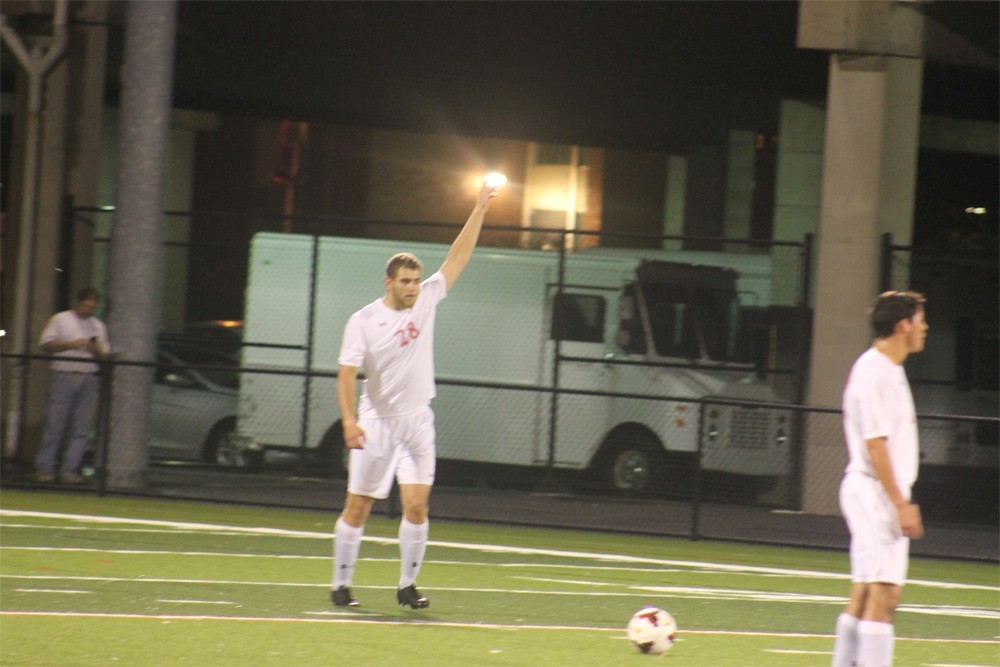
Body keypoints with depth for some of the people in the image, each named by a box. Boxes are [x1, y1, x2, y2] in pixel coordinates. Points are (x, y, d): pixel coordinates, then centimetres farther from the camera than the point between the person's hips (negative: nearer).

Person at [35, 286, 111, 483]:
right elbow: (46, 343, 0)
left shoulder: (98, 326, 19)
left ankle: (69, 470, 0)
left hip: (89, 378, 3)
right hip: (64, 373, -3)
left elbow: (104, 354, 19)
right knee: (55, 423, -7)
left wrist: (96, 350, -4)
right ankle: (44, 467, -3)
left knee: (82, 427, -3)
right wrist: (71, 344, -10)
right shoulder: (60, 320, 8)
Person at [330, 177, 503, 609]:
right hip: (377, 422, -3)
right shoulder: (363, 321, -7)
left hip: (418, 420, 3)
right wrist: (349, 419, -26)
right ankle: (341, 584, 9)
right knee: (358, 506, 0)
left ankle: (407, 585, 4)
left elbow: (457, 258, 6)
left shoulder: (426, 301, 3)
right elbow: (347, 374, -12)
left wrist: (480, 210, 3)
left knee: (416, 504, -5)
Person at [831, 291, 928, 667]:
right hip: (877, 493, -10)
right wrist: (900, 503, -21)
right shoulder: (875, 372, -15)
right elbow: (874, 443, -20)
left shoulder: (887, 369, 17)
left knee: (864, 595, 10)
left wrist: (901, 501, 22)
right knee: (884, 593, -12)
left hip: (881, 494, 10)